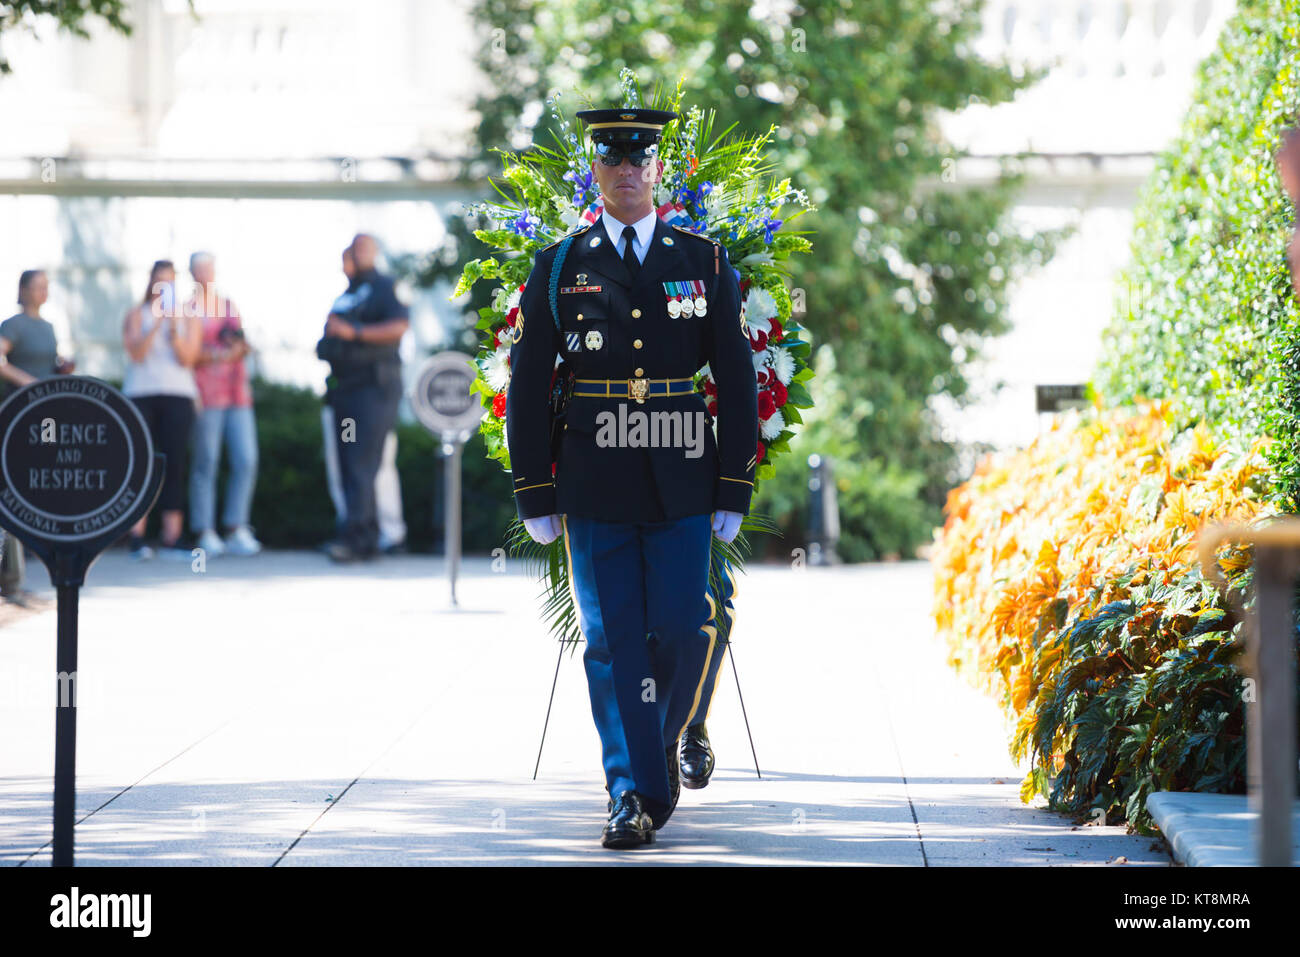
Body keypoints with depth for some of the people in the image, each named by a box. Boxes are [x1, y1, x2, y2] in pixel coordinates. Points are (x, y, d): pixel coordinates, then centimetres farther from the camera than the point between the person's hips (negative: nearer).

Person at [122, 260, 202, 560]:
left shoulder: (188, 319, 12)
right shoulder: (136, 316, 10)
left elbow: (187, 358, 0)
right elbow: (137, 353, -5)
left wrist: (174, 330, -13)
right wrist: (157, 323, -13)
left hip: (178, 396, 1)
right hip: (141, 394, -1)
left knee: (174, 465, -5)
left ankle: (171, 538, -7)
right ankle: (137, 538, -9)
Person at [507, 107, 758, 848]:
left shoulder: (705, 263, 6)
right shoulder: (559, 269, 5)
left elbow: (738, 382, 6)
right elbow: (527, 387, 6)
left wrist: (734, 492, 0)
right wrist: (536, 497, 1)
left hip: (681, 486, 0)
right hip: (594, 490, 0)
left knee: (681, 631, -5)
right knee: (613, 641, -4)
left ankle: (664, 740, 23)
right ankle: (633, 794, -2)